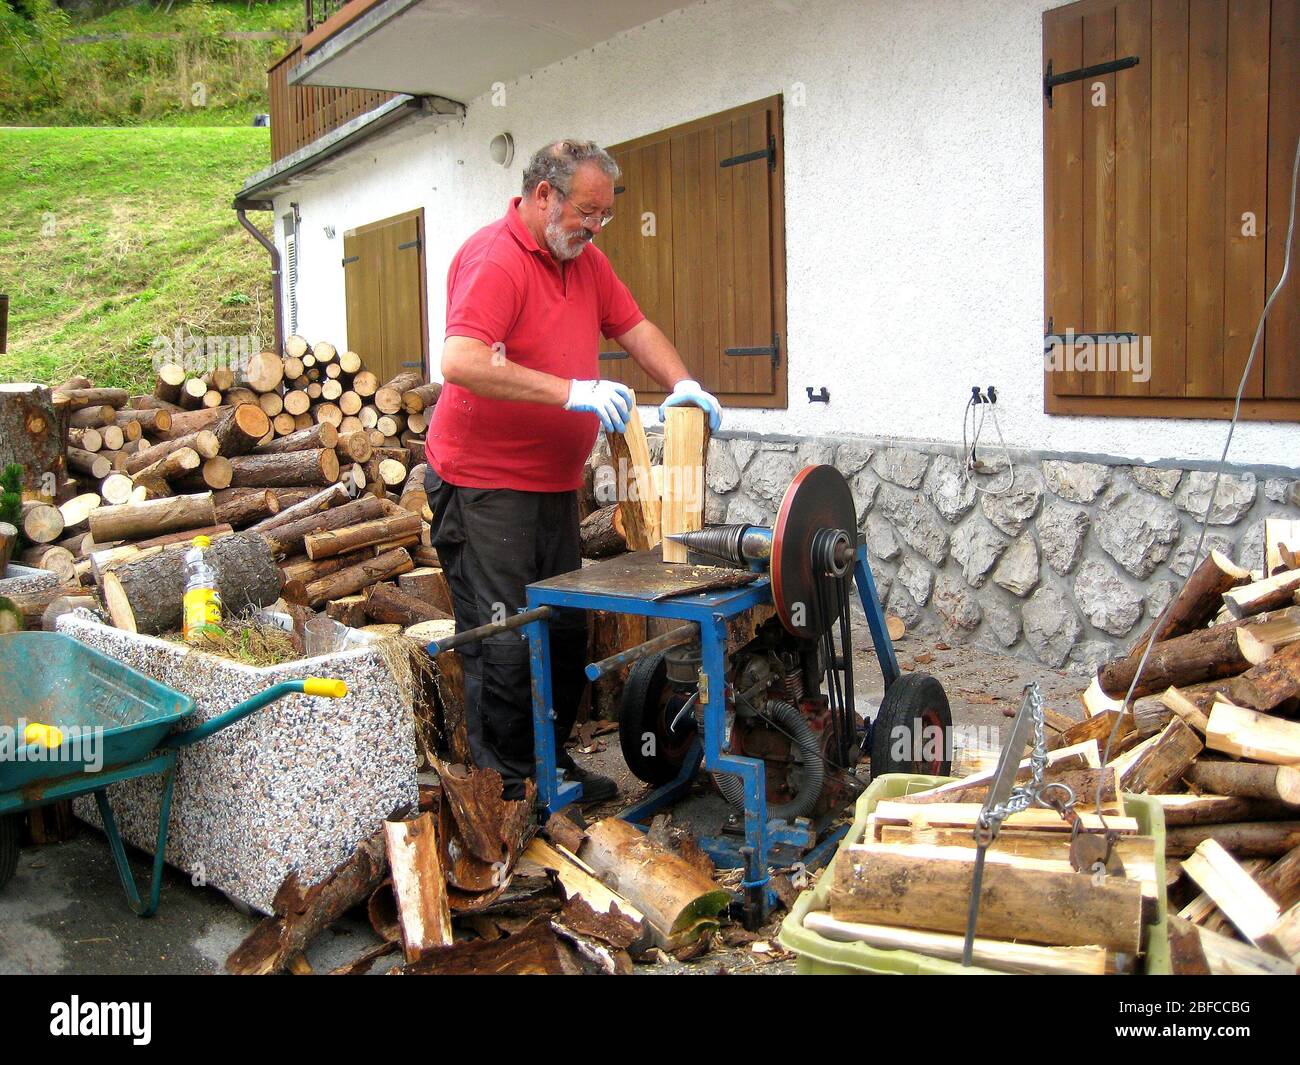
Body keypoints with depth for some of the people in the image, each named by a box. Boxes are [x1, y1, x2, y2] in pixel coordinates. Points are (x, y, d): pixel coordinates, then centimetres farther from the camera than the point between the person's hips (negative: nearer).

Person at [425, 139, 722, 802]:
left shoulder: (584, 258, 12)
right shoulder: (494, 258, -16)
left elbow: (633, 327, 18)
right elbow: (461, 363, -30)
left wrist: (682, 385, 0)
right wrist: (573, 391, -33)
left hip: (553, 484, 9)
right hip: (484, 486, -9)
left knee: (565, 635, 14)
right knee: (505, 646, -4)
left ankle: (551, 764, 29)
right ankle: (506, 790, 10)